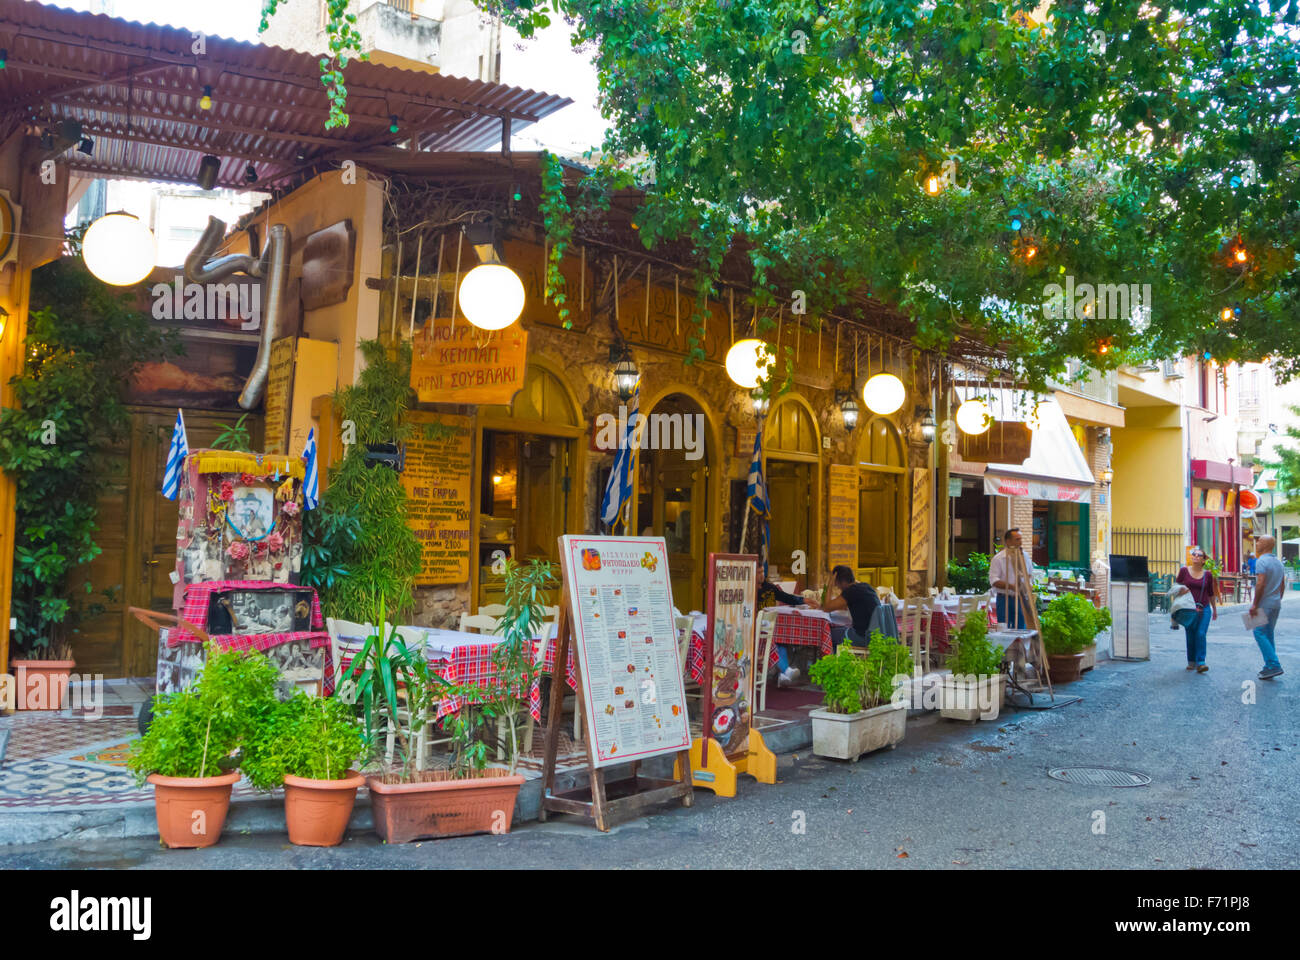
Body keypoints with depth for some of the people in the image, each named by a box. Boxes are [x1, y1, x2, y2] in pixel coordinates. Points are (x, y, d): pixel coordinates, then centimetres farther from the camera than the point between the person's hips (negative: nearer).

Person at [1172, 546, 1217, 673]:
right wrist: (1181, 589, -12)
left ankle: (1200, 663, -11)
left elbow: (1211, 593, 14)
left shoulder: (1208, 574, 3)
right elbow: (1176, 585, 10)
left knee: (1201, 634, -12)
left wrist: (1214, 609, 22)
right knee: (1190, 636, 6)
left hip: (1204, 609, 0)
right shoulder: (1184, 571, 0)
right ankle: (1191, 662, 19)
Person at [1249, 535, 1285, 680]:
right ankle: (1270, 666, 15)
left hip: (1264, 603, -9)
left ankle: (1274, 665, -12)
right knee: (1269, 634, 14)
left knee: (1260, 633, -6)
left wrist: (1254, 604, -19)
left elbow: (1261, 584, -23)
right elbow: (1282, 585, 18)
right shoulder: (1278, 562, 13)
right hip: (1276, 604, 9)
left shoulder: (1262, 561, -15)